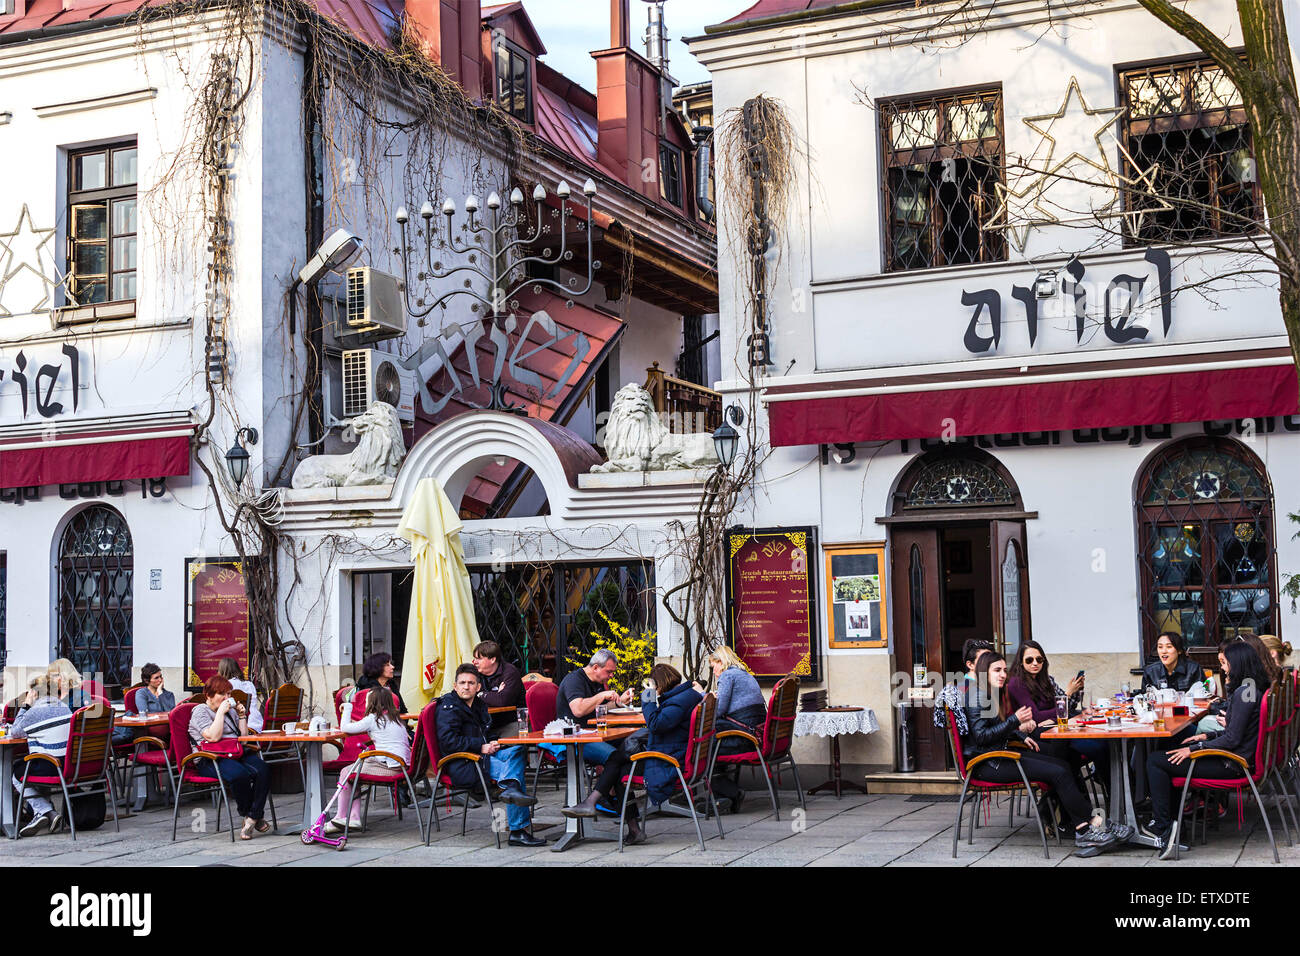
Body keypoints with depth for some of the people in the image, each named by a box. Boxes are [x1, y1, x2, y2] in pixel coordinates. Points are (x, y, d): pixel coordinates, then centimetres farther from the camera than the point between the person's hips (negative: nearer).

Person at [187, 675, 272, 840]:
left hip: (236, 755, 6)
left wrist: (242, 716, 13)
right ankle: (246, 814, -14)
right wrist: (221, 712, -9)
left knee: (263, 770, -26)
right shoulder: (200, 711, 3)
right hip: (210, 762, -6)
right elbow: (213, 736, -14)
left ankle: (253, 817, -23)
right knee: (240, 774, -37)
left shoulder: (230, 710, 24)